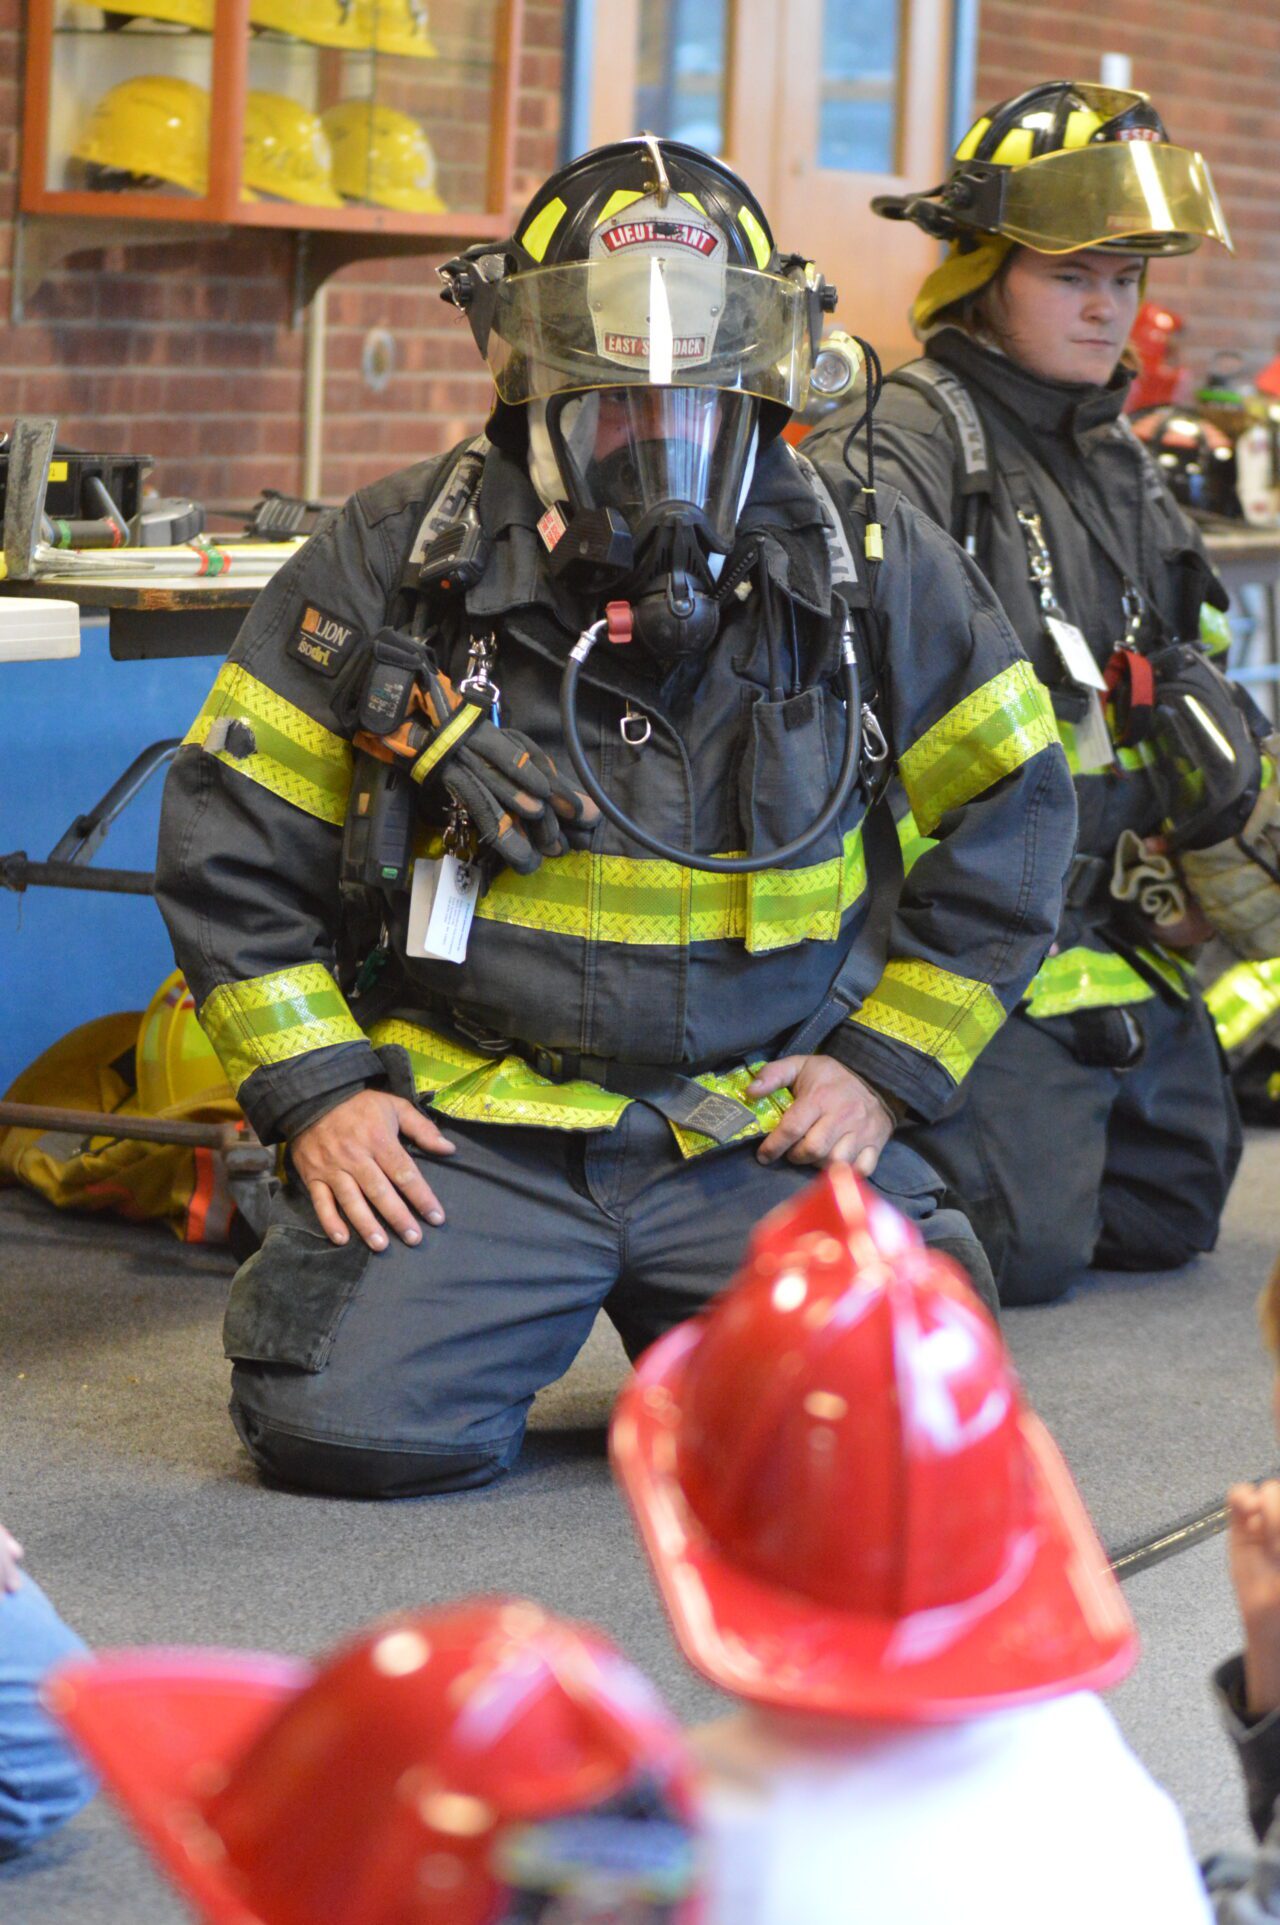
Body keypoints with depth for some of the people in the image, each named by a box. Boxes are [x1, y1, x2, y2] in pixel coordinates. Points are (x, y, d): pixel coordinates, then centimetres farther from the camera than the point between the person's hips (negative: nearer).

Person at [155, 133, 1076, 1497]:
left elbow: (1010, 807, 11)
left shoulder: (869, 564, 1)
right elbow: (229, 826, 4)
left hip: (759, 1130, 1)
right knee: (349, 1426, -20)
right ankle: (525, 1314, 15)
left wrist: (886, 1066, 4)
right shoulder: (396, 557, -2)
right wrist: (313, 1088, -4)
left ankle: (694, 1332, 18)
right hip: (465, 1120, -1)